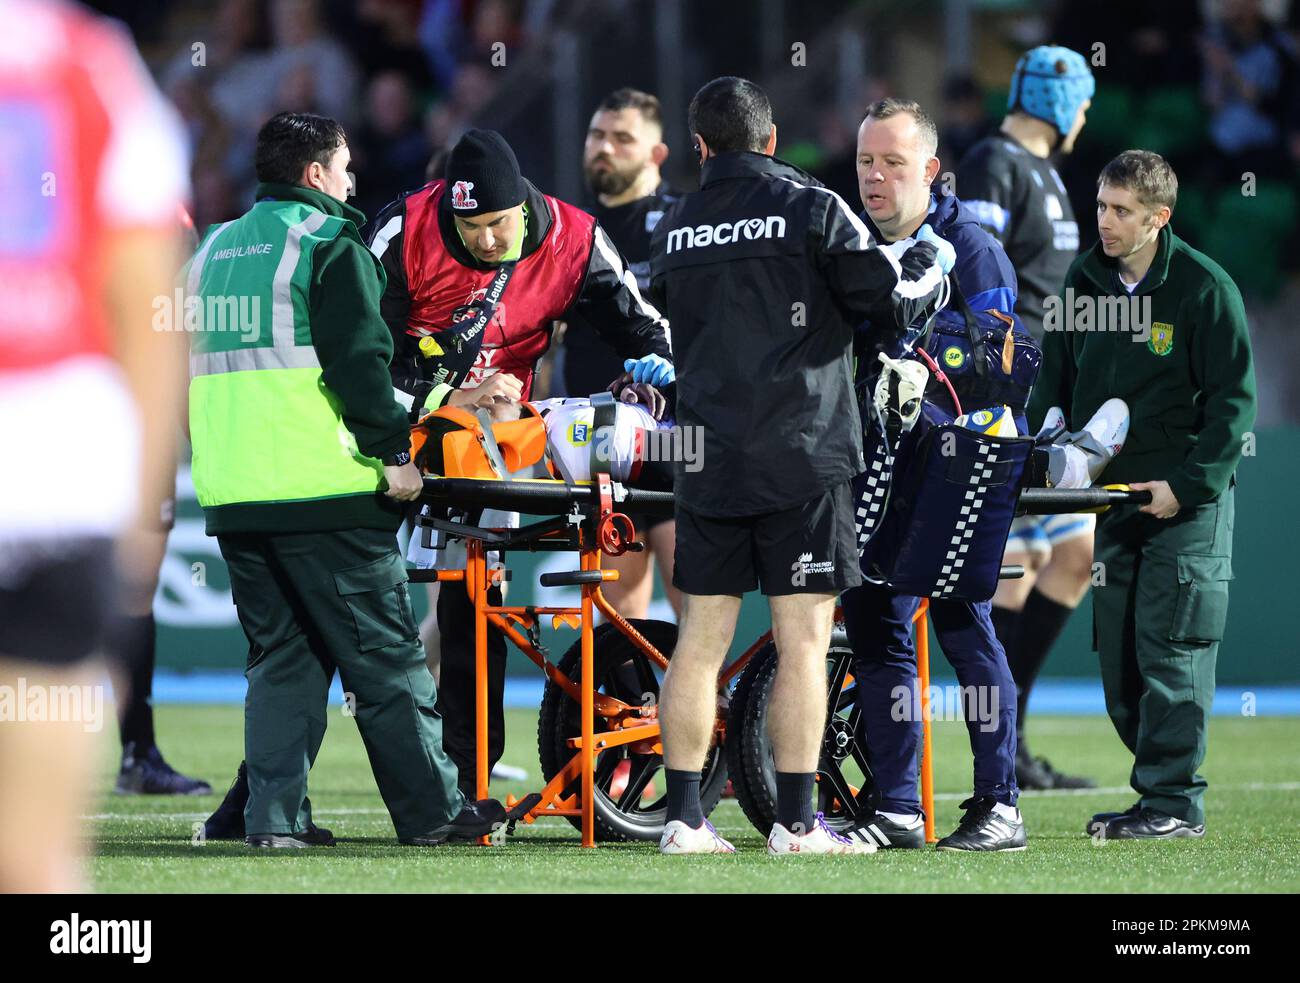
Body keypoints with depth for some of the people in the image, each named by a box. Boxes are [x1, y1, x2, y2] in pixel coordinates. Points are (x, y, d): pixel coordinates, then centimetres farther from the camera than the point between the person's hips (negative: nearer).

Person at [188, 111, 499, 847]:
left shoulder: (212, 252, 17)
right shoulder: (330, 246, -6)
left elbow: (192, 365, 23)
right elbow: (359, 363, -14)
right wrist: (394, 453, -9)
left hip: (234, 496, 7)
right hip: (324, 487, -7)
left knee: (280, 656, 12)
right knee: (384, 655, 0)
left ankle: (275, 814, 3)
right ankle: (431, 809, 3)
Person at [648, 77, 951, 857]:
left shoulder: (674, 228, 10)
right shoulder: (810, 208, -4)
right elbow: (892, 304, -6)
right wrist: (929, 264, 15)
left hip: (707, 463, 4)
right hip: (799, 459, -4)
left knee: (701, 639, 7)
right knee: (803, 641, -2)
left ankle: (684, 817, 4)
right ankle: (796, 822, -3)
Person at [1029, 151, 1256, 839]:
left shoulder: (1204, 286, -8)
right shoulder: (1084, 281, 9)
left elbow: (1233, 400, -9)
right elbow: (1055, 386, 16)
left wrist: (1187, 485, -16)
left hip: (1188, 499, -6)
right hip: (1112, 496, 6)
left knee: (1171, 648, -10)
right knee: (1117, 651, 4)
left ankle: (1173, 800, -6)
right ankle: (1165, 789, 13)